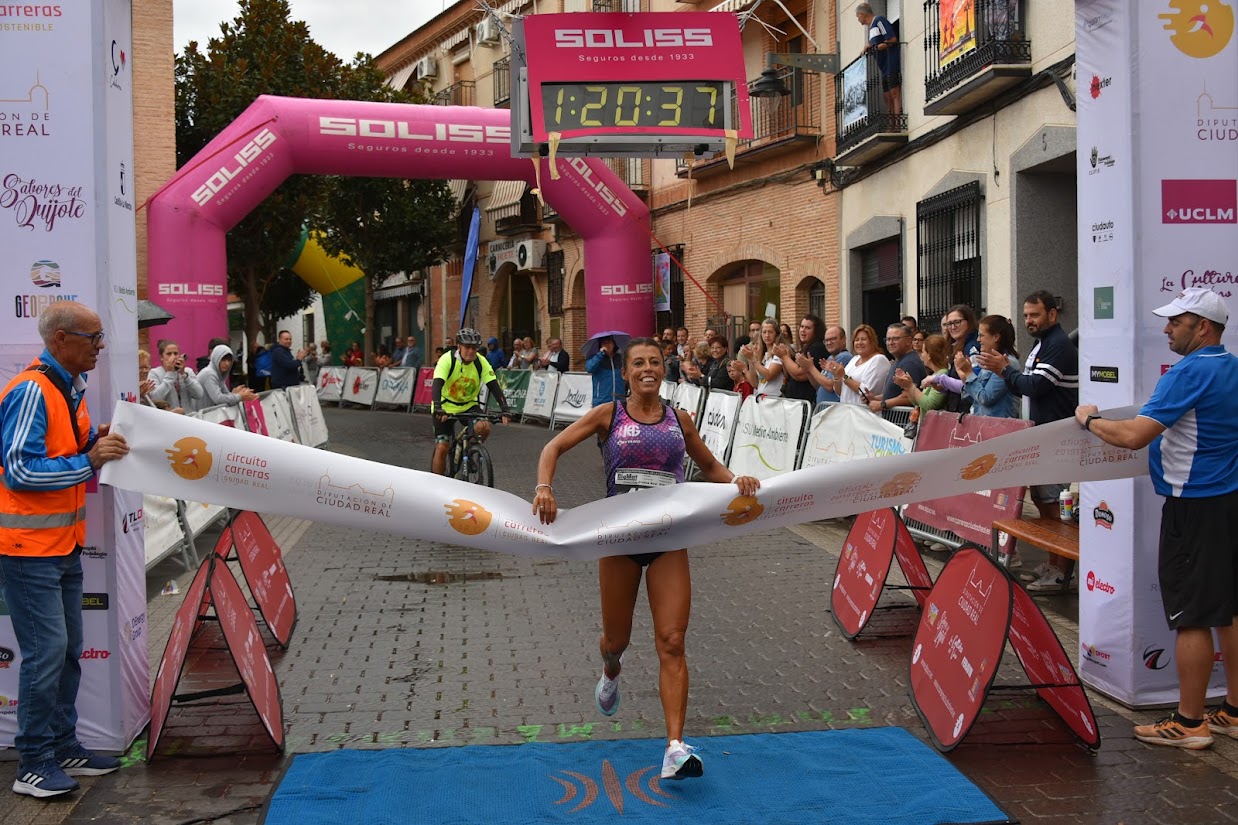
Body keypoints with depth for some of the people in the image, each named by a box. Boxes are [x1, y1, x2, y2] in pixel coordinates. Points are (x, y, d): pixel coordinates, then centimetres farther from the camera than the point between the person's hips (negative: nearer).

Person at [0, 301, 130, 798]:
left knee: (68, 650, 14)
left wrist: (99, 441, -1)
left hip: (64, 544, 9)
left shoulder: (70, 388, 9)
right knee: (46, 652, -6)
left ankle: (64, 748, 26)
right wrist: (89, 461, -25)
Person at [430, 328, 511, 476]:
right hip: (445, 407, -3)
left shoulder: (481, 362, -13)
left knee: (484, 427, -25)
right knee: (442, 447, -11)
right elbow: (437, 384, -34)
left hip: (469, 405, 3)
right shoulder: (447, 359, -22)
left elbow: (494, 386, -18)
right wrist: (437, 408, -50)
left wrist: (505, 409, -31)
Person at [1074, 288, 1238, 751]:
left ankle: (1189, 722, 6)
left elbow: (1134, 436, -25)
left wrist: (1088, 419, -9)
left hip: (1195, 506, -9)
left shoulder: (1189, 373, -19)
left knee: (1191, 616, -2)